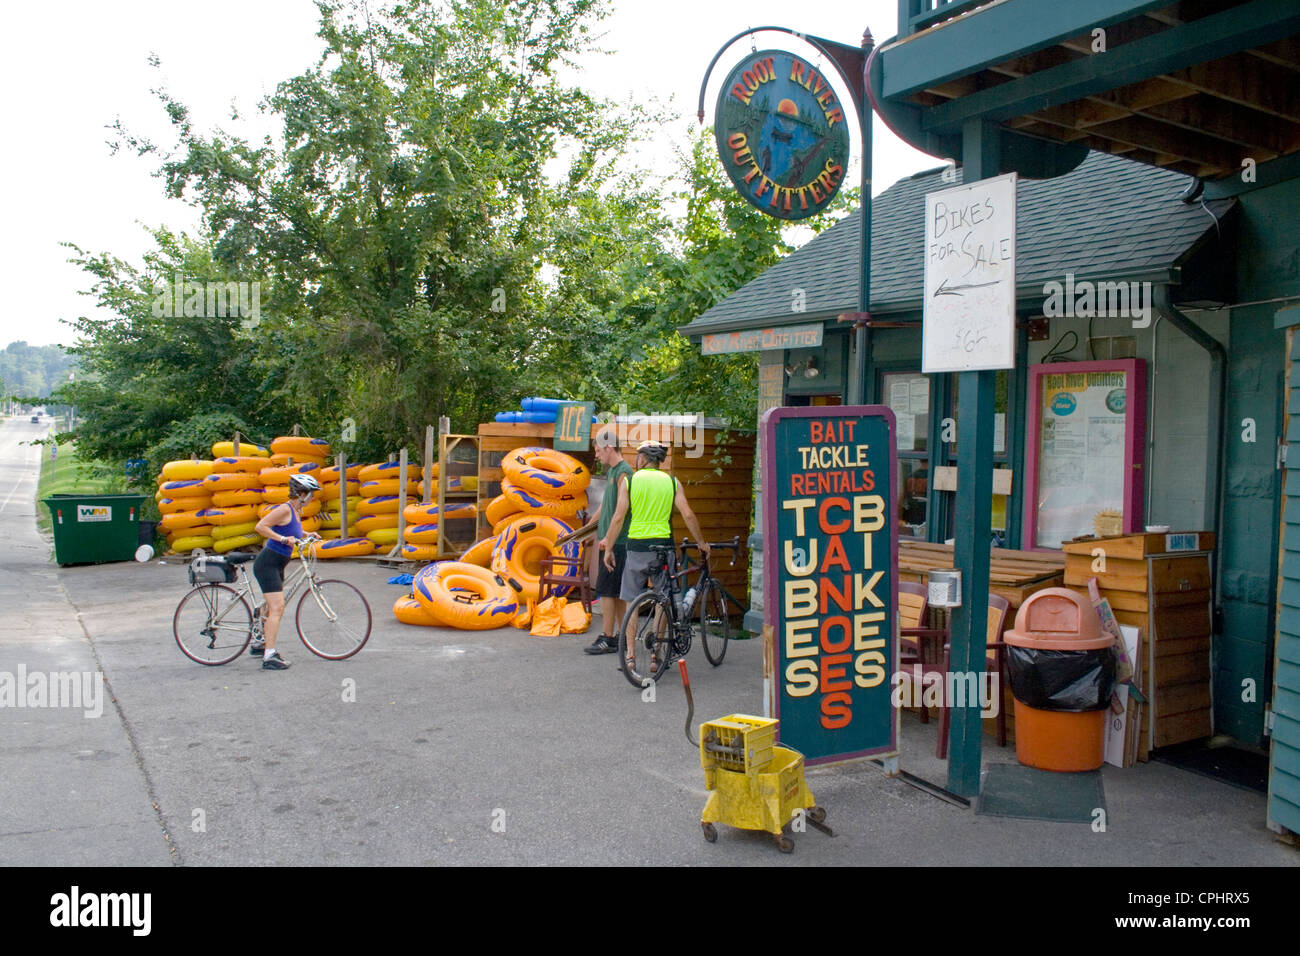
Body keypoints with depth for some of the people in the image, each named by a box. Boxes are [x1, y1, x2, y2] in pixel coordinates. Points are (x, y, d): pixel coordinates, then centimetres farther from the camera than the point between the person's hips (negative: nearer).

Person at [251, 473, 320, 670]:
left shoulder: (297, 511, 10)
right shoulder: (285, 509, -17)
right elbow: (260, 527, -23)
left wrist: (305, 535, 16)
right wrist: (283, 539, -26)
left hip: (277, 565, 10)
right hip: (267, 564, -10)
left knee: (274, 607, 20)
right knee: (277, 607, -15)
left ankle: (260, 644, 37)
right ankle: (269, 657, -15)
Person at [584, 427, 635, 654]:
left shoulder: (624, 472, -13)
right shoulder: (611, 471, 17)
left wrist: (608, 538, -21)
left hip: (617, 542, -10)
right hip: (612, 542, 10)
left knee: (606, 590, -8)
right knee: (616, 592, 12)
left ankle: (608, 639, -4)